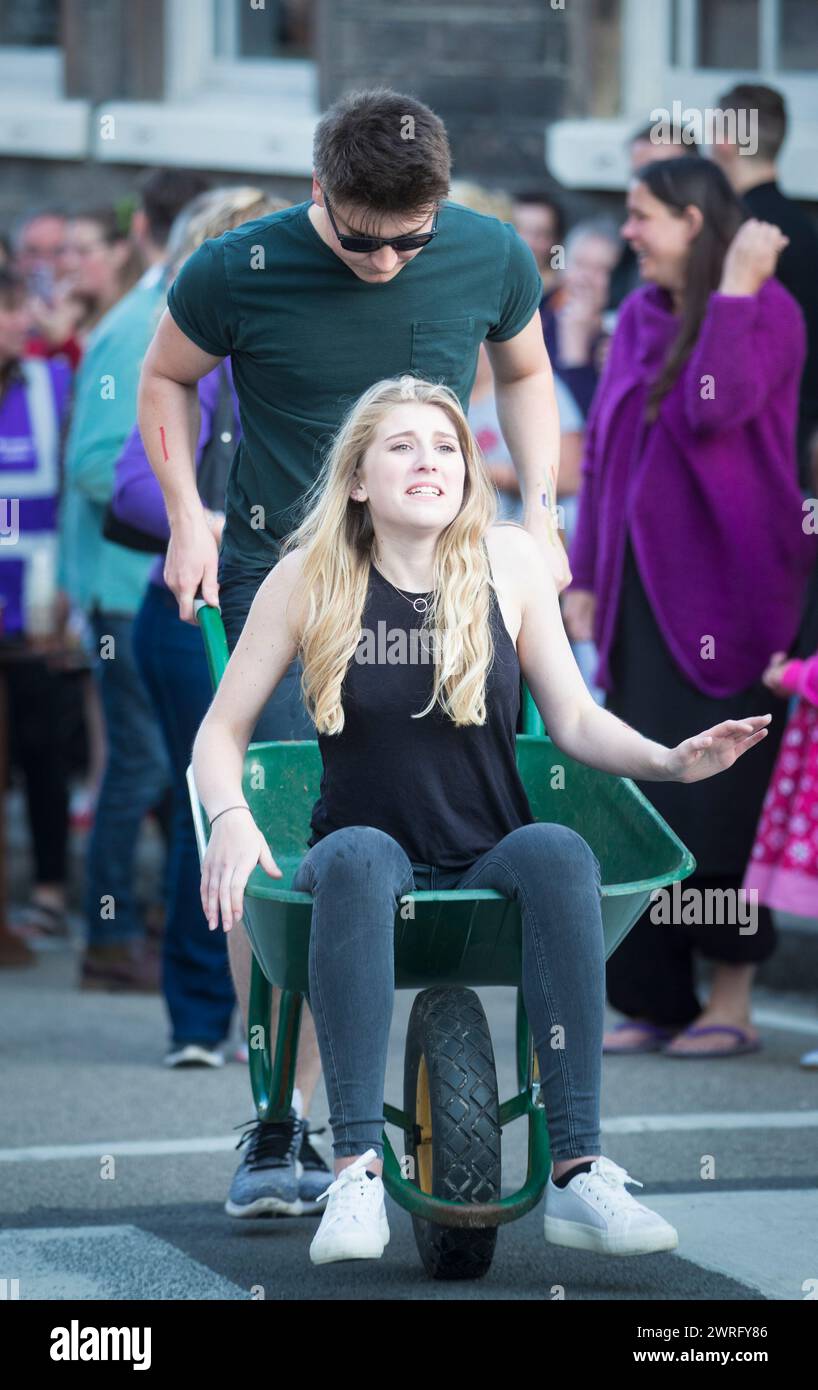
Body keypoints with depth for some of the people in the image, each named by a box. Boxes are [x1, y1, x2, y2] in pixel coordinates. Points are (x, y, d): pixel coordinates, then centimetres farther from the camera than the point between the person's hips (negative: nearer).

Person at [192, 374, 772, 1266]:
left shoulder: (508, 563, 2)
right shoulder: (310, 578, -1)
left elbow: (573, 719, 5)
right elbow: (222, 730, 4)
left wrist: (671, 761, -13)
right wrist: (230, 818, -16)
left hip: (489, 866, 1)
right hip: (368, 871, -1)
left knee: (560, 853, -33)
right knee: (359, 856, -36)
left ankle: (578, 1174, -38)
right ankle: (357, 1170, -43)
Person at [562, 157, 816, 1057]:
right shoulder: (639, 316, 13)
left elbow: (713, 408, -24)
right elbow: (602, 450, 15)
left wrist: (733, 288, -19)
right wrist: (584, 575, 10)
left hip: (726, 592, -7)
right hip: (640, 592, 7)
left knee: (713, 804, -6)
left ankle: (731, 999, 2)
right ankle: (655, 1000, 11)